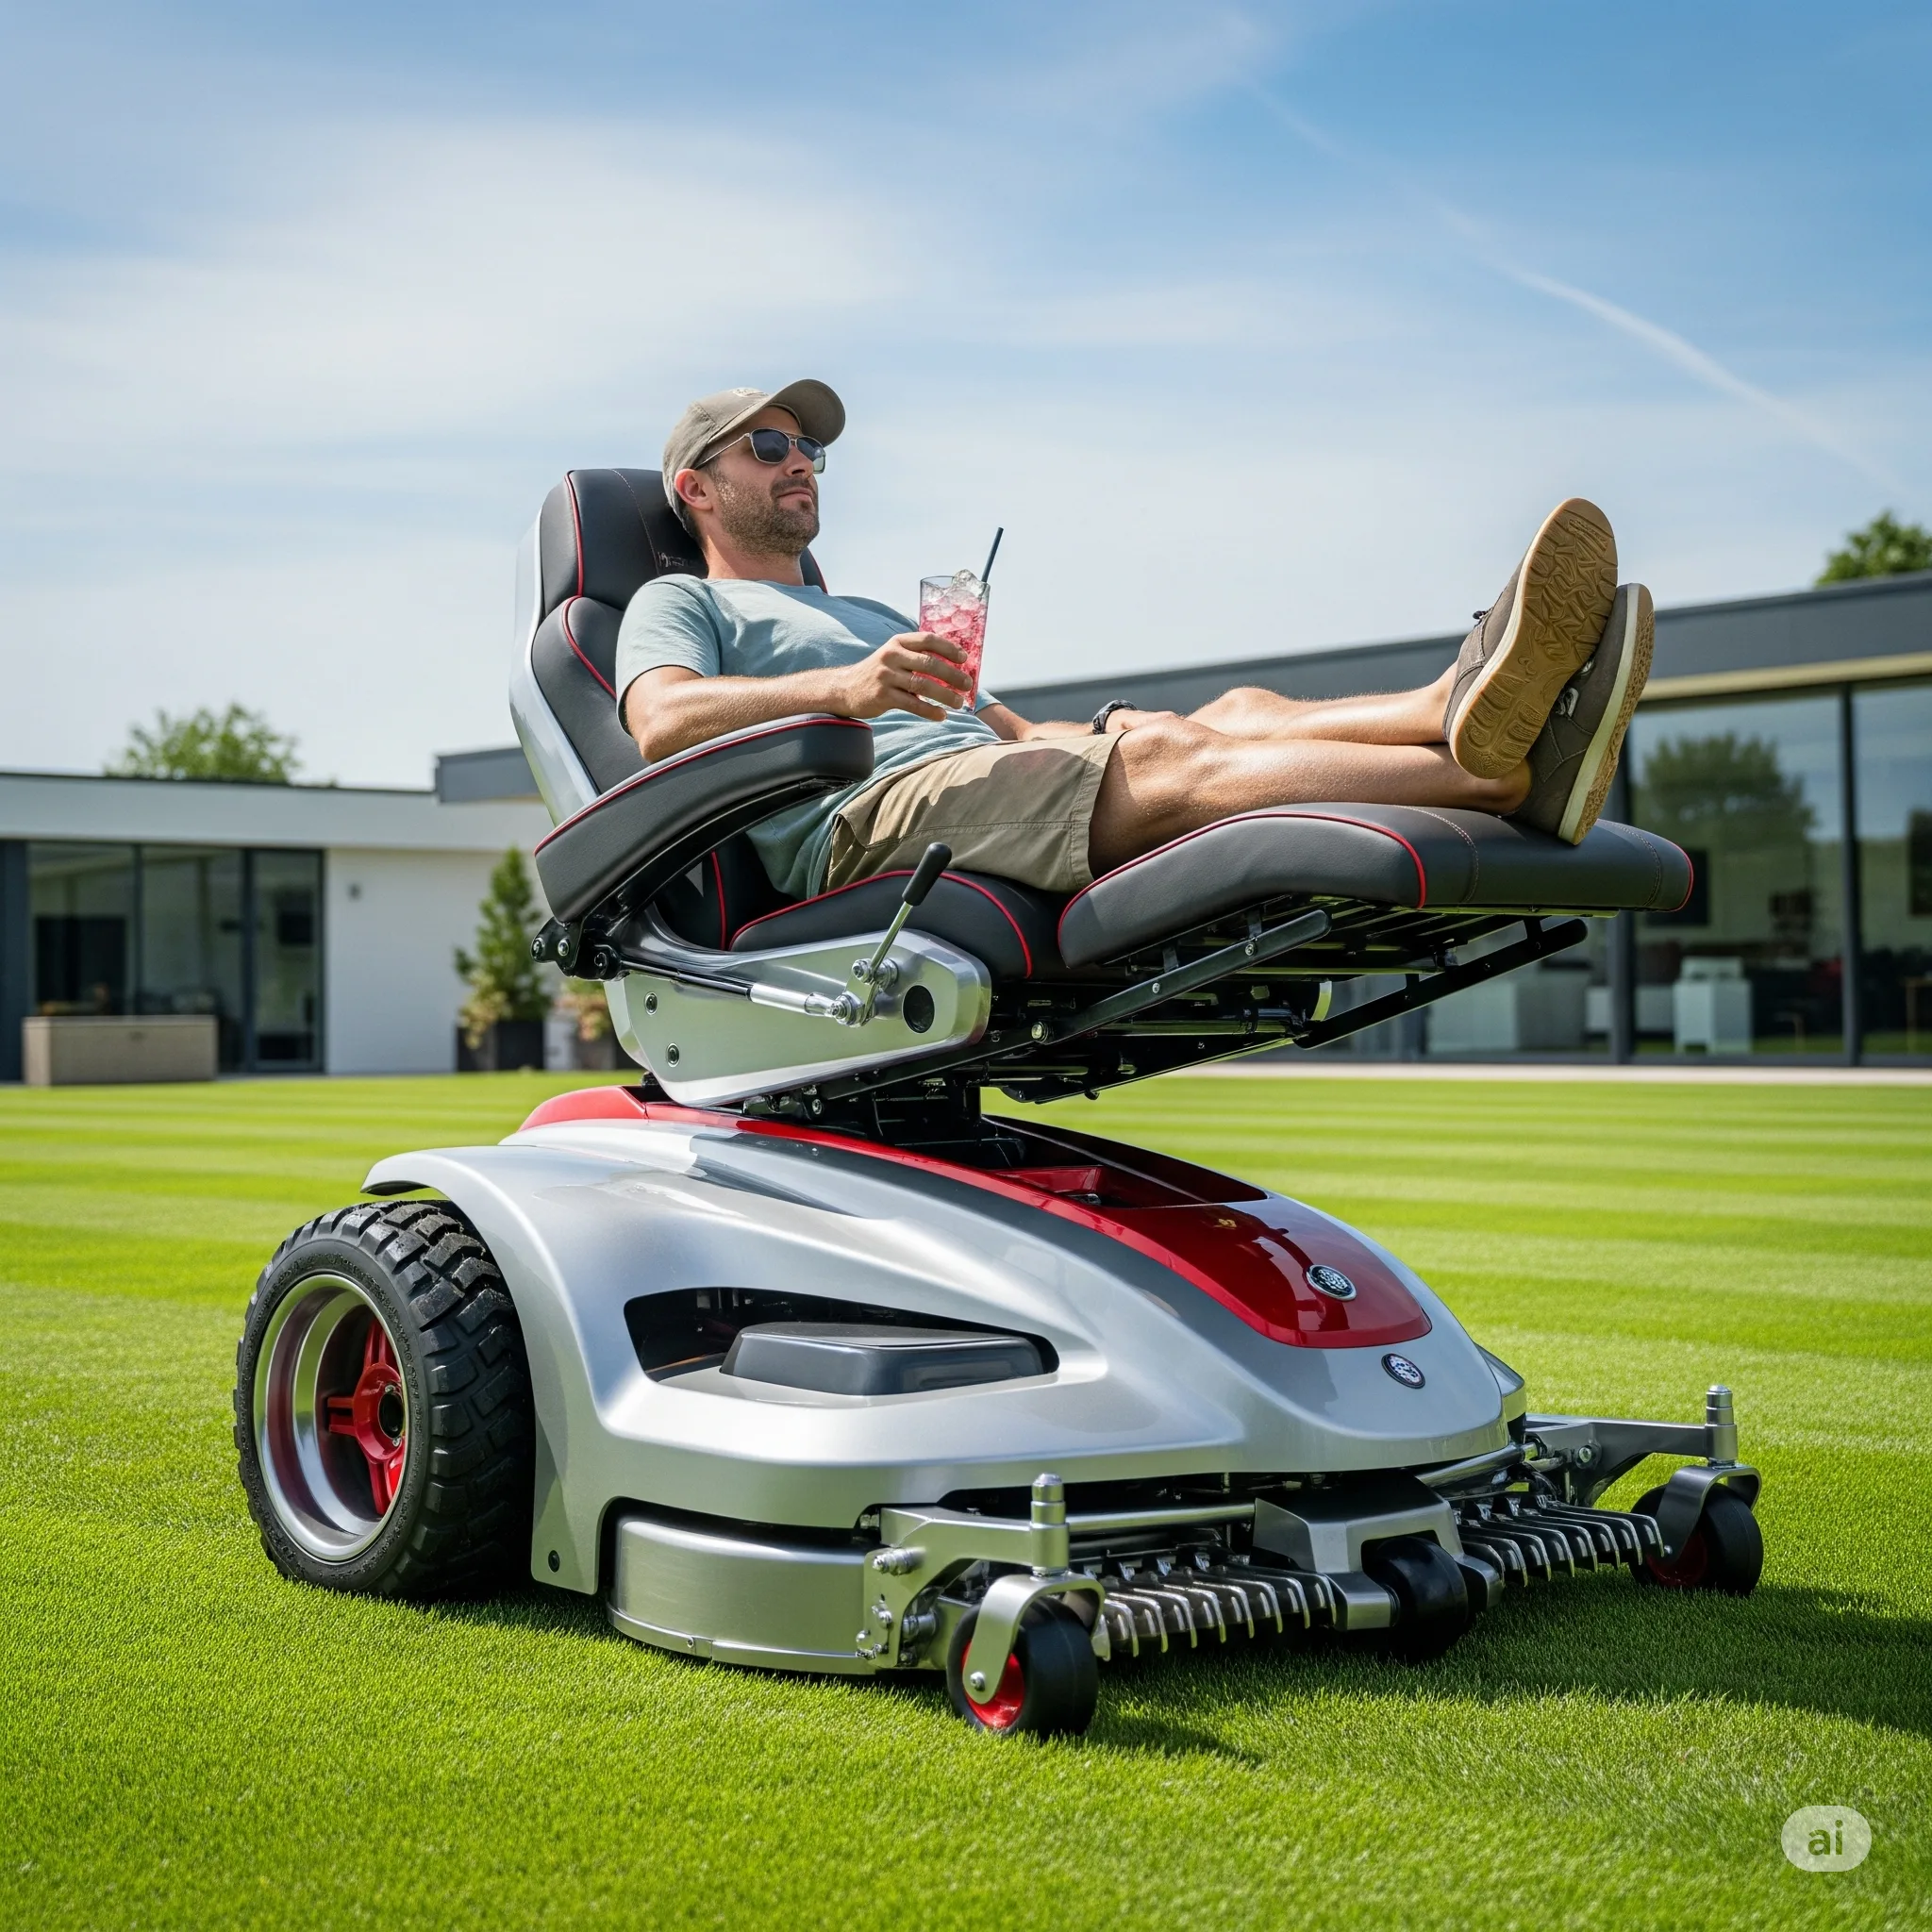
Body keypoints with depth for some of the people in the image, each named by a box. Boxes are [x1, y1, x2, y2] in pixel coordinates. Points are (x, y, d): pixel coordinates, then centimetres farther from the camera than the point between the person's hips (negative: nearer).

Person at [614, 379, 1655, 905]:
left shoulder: (875, 616, 43)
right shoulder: (677, 604, 20)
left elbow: (1017, 733, 34)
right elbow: (663, 723, -4)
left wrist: (1101, 732, 10)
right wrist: (844, 689, -21)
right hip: (868, 819, -7)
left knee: (1239, 713, -22)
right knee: (1163, 754, -32)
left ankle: (1463, 709, -52)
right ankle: (1502, 775, -51)